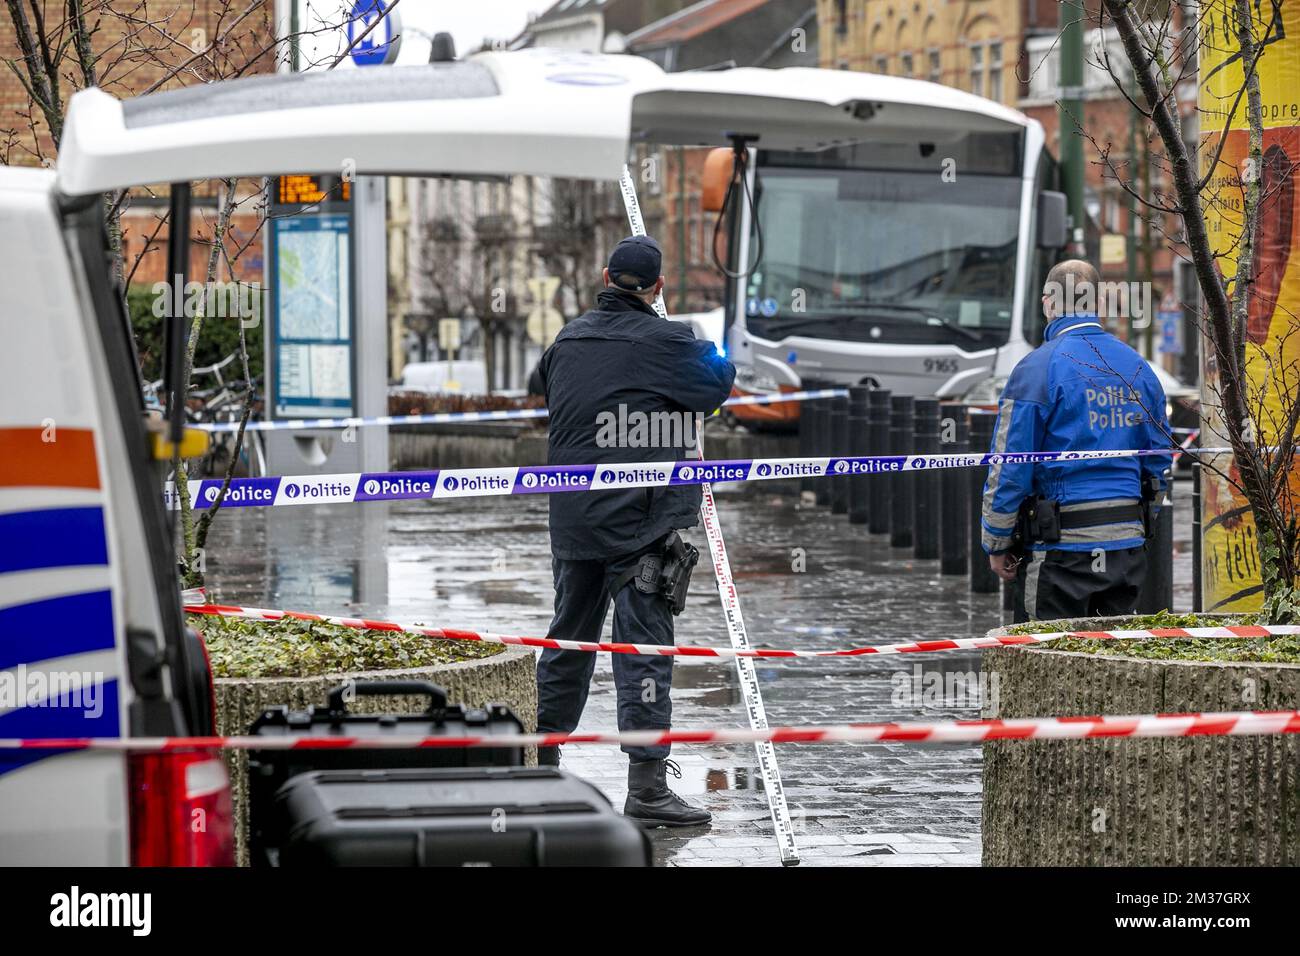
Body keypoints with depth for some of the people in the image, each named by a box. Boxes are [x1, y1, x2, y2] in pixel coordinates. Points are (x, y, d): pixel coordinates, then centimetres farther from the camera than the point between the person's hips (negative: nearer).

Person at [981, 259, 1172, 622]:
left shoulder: (1037, 368, -9)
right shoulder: (1139, 368, 10)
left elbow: (1008, 468, -10)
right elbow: (1159, 463, 15)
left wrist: (996, 545, 0)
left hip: (1062, 550, -6)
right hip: (1128, 546, 6)